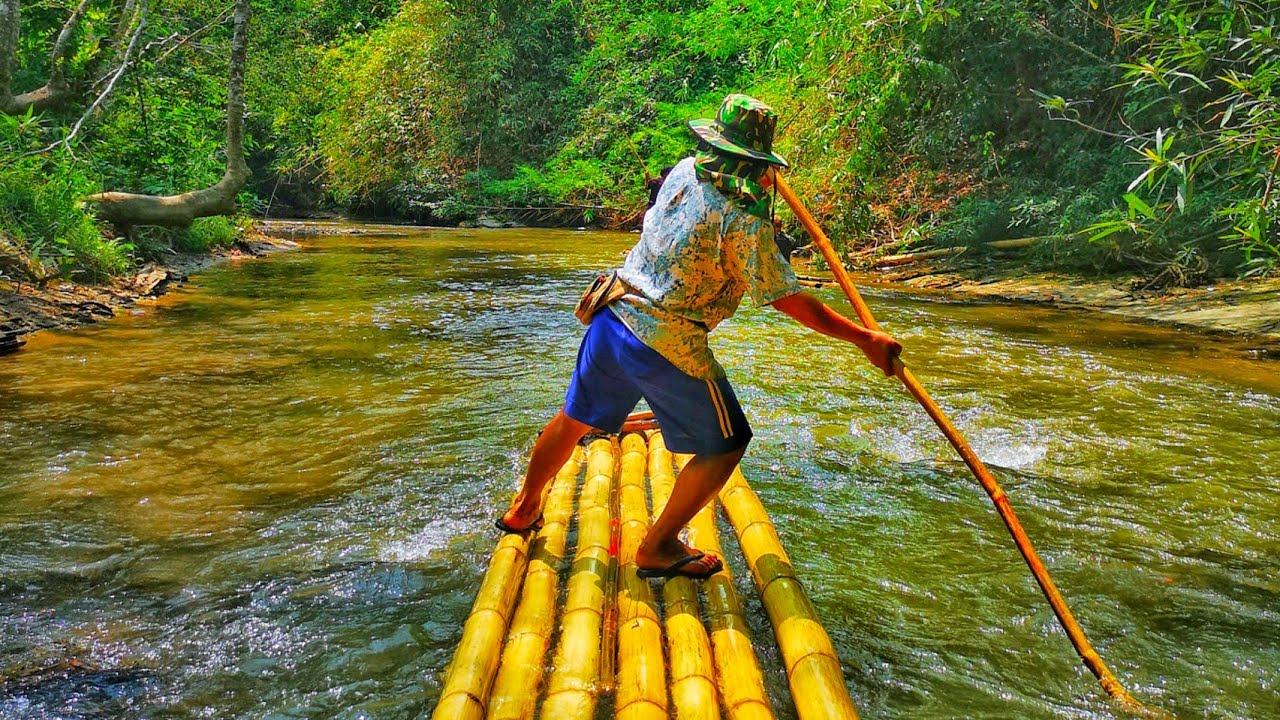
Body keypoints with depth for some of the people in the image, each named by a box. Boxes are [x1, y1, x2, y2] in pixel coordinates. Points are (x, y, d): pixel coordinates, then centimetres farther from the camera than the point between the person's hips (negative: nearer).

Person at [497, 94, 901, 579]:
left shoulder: (684, 172, 4)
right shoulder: (743, 220, -17)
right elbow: (790, 301, -15)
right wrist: (865, 339, -9)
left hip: (612, 319, 8)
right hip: (667, 347, -8)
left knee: (574, 420, 25)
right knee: (724, 447, 9)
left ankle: (524, 511, 44)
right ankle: (658, 548, 17)